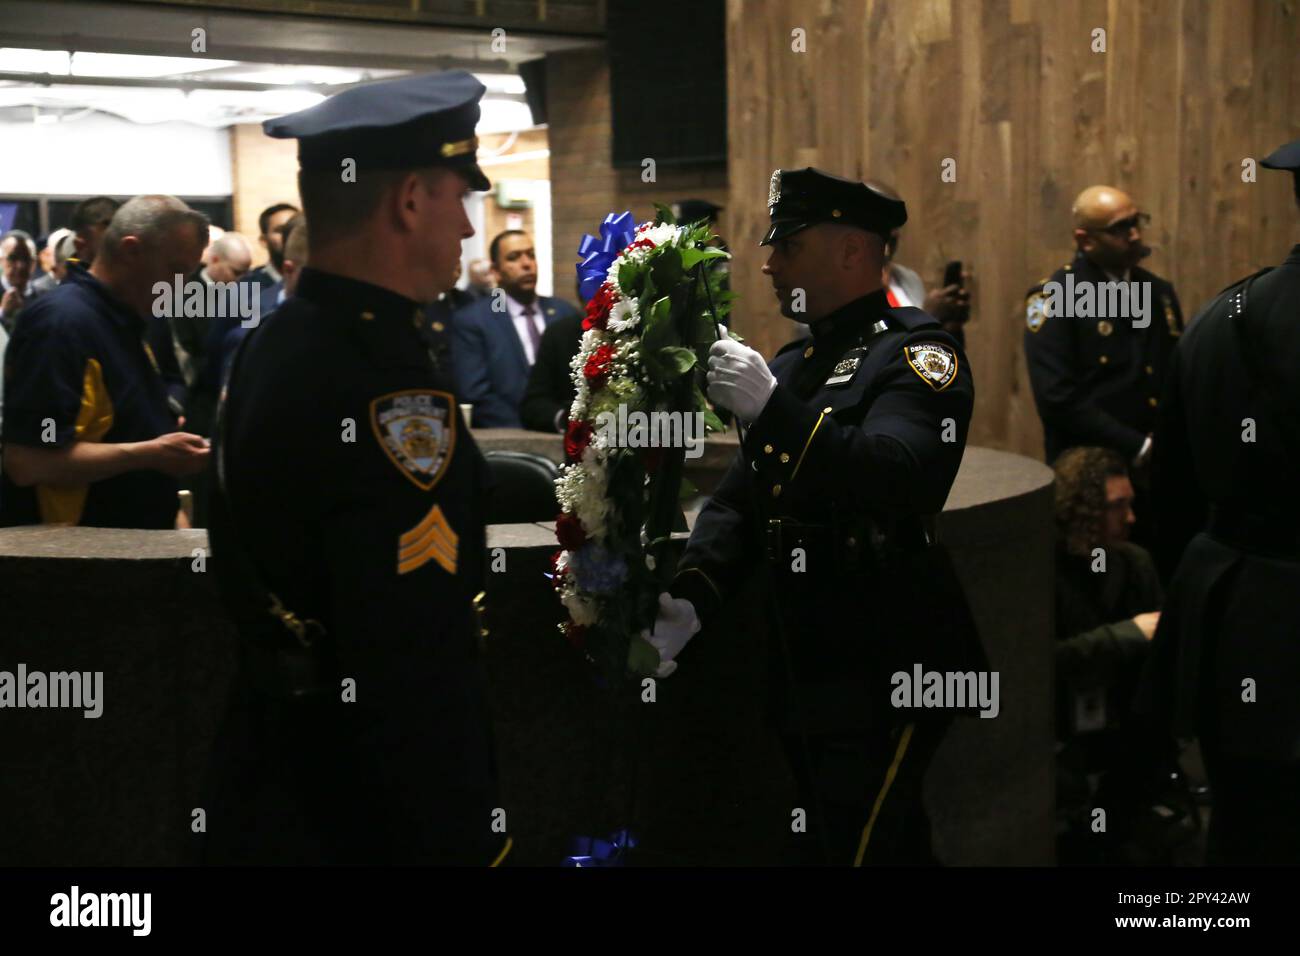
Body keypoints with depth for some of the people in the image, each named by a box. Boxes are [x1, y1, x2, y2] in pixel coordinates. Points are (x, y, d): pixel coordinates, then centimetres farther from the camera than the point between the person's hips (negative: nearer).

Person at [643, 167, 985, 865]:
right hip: (805, 671, 8)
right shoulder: (793, 364, 16)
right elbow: (739, 500, 12)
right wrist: (689, 599, -4)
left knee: (860, 849, -8)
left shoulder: (916, 354, -9)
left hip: (887, 676, -8)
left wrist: (773, 410, -33)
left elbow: (901, 479, -27)